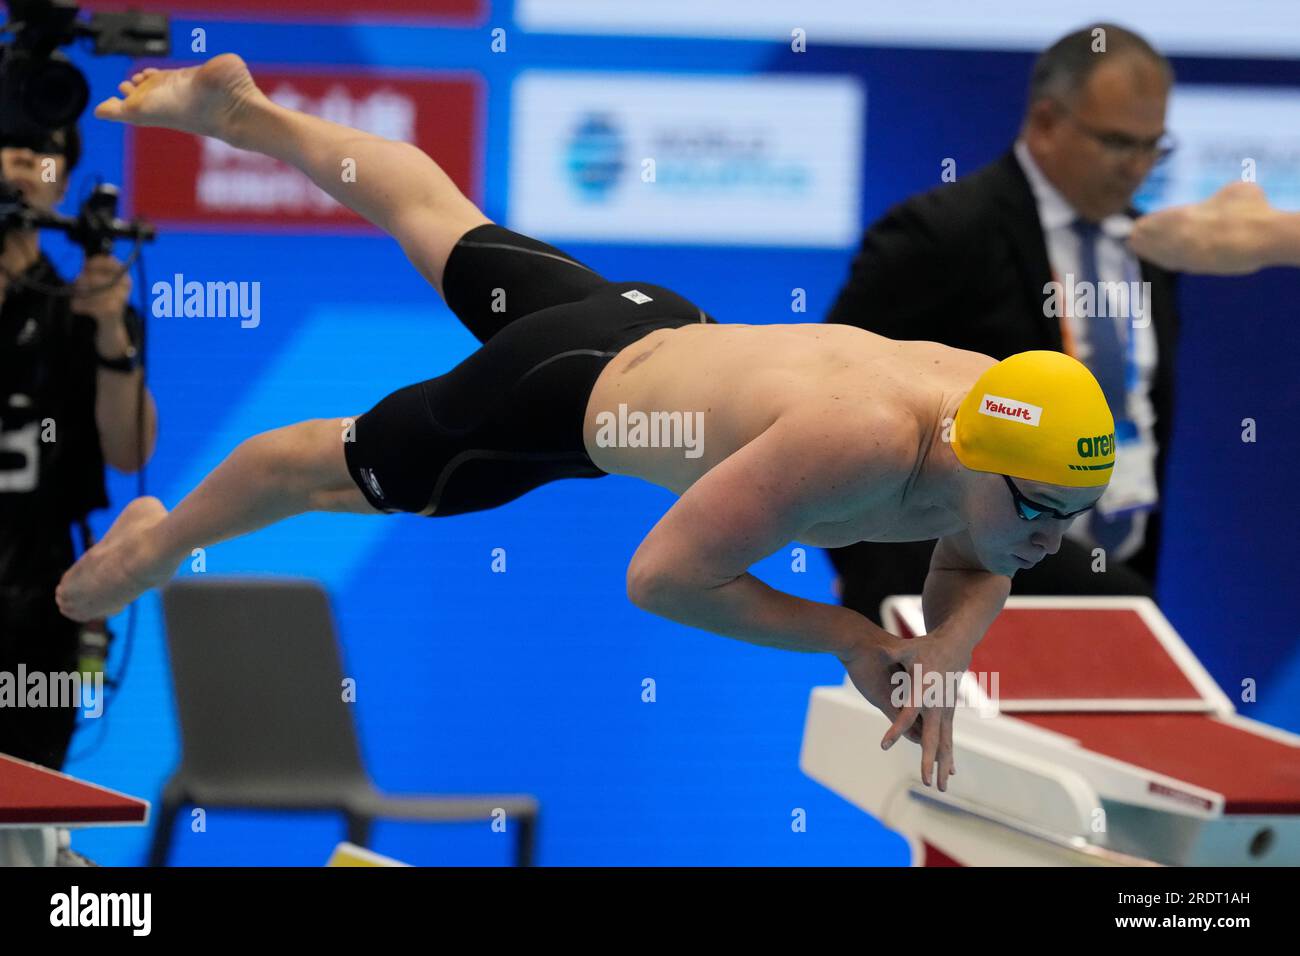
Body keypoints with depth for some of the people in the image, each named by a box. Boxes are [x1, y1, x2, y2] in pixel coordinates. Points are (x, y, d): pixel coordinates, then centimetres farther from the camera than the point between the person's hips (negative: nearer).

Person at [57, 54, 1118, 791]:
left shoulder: (999, 401, -25)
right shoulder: (860, 442, -47)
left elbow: (973, 569, -4)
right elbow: (660, 577, -41)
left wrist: (945, 653, -27)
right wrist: (846, 637, -35)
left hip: (663, 327, 7)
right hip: (574, 388, -7)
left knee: (449, 229, 30)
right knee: (338, 463, 20)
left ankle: (245, 109, 53)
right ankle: (163, 537, 48)